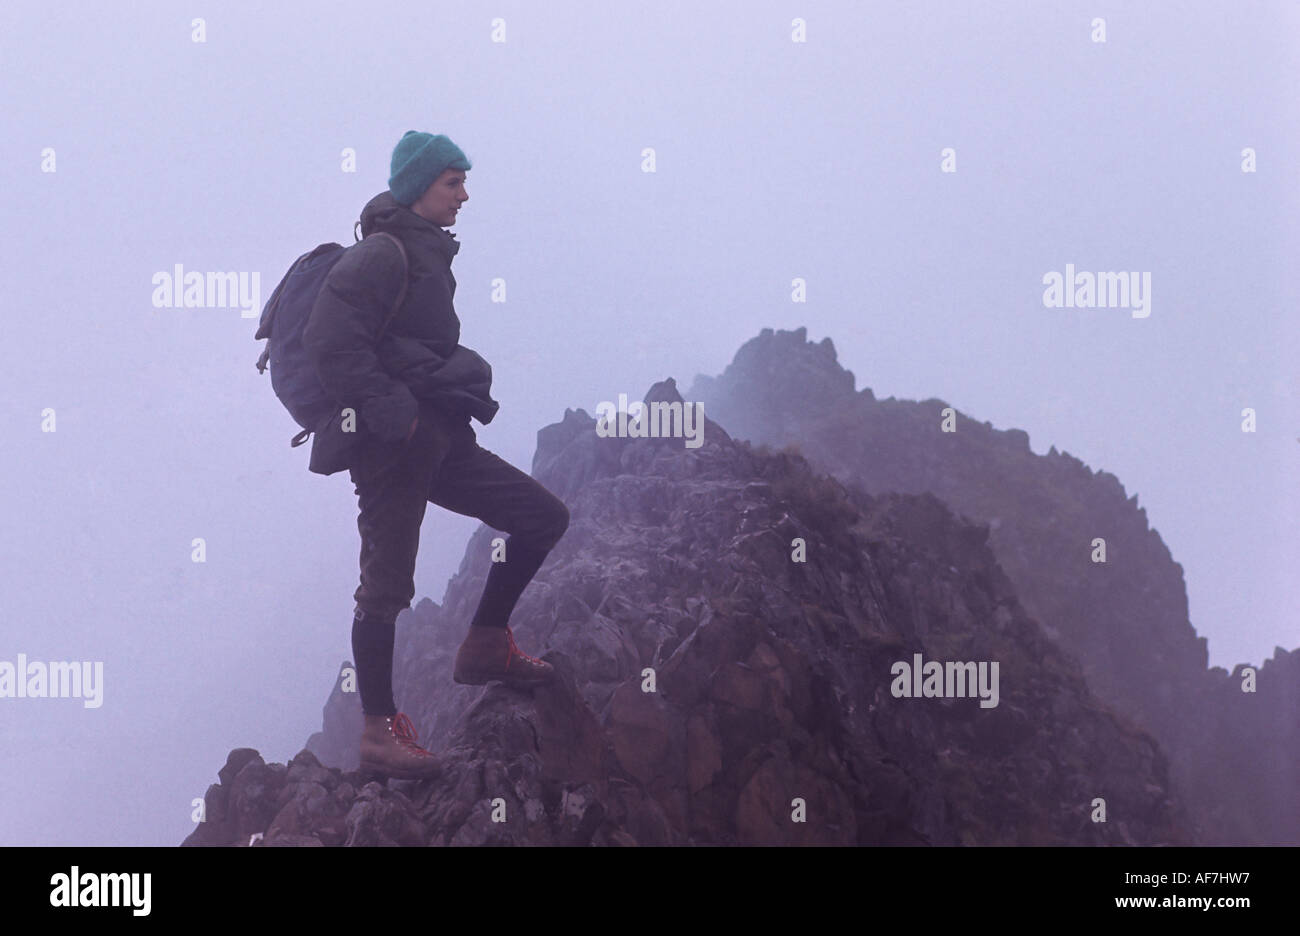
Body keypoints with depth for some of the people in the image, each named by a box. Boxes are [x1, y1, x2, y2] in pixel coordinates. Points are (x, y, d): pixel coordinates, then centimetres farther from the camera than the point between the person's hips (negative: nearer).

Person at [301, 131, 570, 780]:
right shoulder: (382, 254, -10)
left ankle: (485, 646, 15)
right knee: (388, 583, -5)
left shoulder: (428, 256, 19)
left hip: (436, 442, 9)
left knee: (543, 517, 6)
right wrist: (390, 412, -22)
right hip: (391, 446, -9)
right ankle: (379, 732, 2)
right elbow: (329, 339, -21)